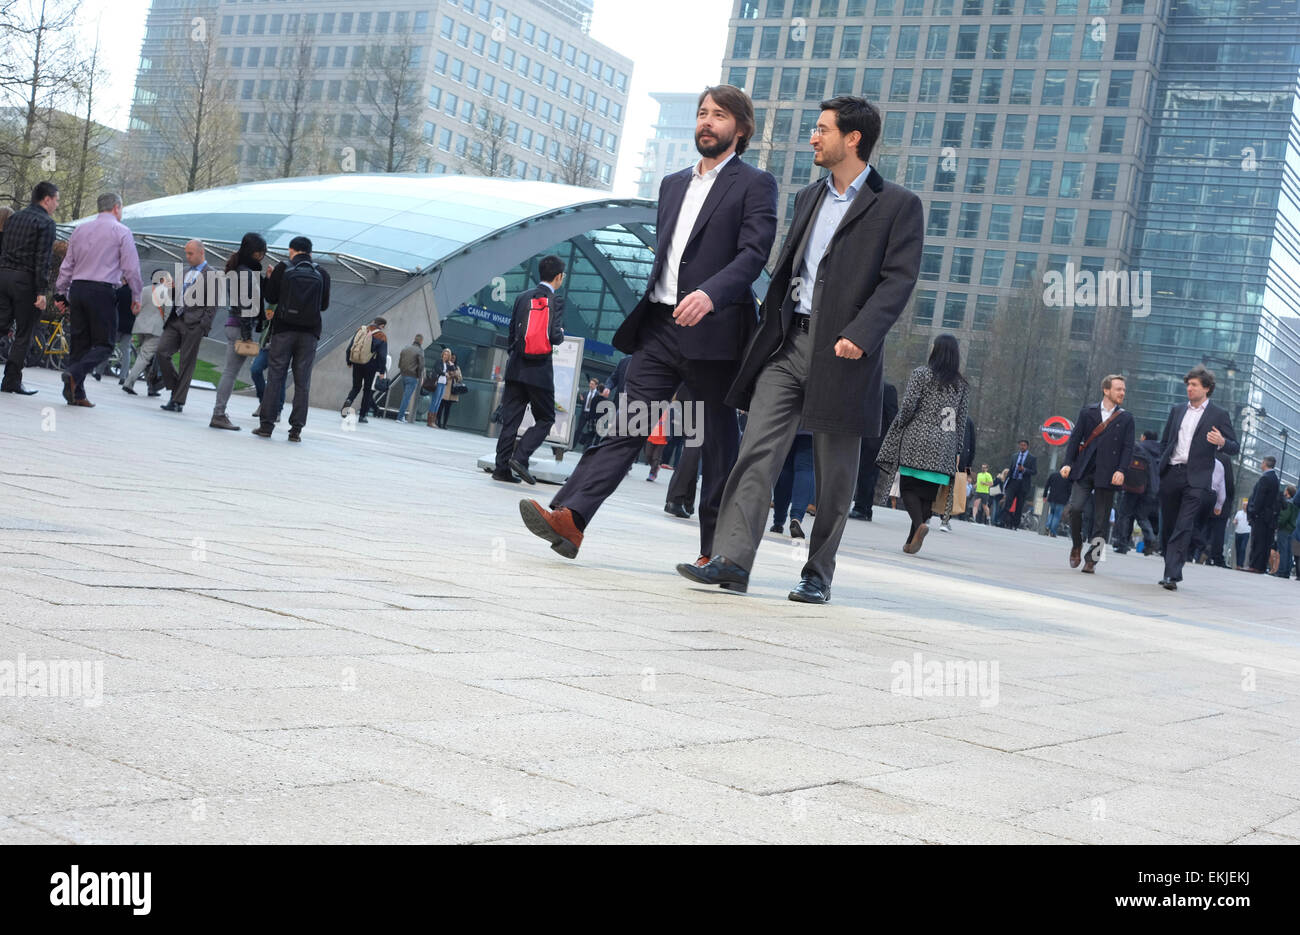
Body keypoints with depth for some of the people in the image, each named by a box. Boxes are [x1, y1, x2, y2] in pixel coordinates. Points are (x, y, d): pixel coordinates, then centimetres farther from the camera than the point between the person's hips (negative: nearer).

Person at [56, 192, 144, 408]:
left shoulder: (81, 230, 15)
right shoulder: (121, 231, -1)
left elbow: (67, 265, 16)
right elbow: (131, 268, -5)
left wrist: (61, 293, 21)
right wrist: (136, 297, 3)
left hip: (77, 289, 6)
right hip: (102, 291, -6)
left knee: (79, 341, 9)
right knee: (104, 344, -1)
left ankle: (75, 393, 5)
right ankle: (74, 374, -23)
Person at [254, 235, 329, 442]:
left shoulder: (283, 268, 0)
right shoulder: (322, 274, 5)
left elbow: (271, 297, 3)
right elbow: (324, 305, 10)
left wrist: (269, 278, 20)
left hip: (284, 330, -1)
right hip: (309, 333, 1)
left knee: (276, 377, 3)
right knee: (302, 382, 4)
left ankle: (266, 424, 1)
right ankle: (296, 428, 1)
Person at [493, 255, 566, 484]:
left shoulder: (522, 297, 7)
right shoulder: (556, 300, -6)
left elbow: (511, 334, 10)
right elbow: (555, 336, -14)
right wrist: (561, 335, 8)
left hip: (516, 368, 4)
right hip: (540, 371, -4)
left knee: (510, 420, 8)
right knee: (545, 419, 6)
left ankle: (502, 467, 5)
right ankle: (520, 457, -11)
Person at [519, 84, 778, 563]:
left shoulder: (754, 184, 1)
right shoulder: (672, 184, 22)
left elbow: (754, 253, -13)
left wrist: (711, 293, -29)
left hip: (713, 329, -5)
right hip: (659, 326, 5)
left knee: (719, 439, 2)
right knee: (625, 423, -5)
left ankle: (716, 551, 9)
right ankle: (570, 518, -16)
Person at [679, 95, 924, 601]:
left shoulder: (898, 205, 0)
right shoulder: (808, 198, 20)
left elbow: (899, 279, -9)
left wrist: (860, 335, -21)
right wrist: (767, 329, 17)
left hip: (841, 351, -5)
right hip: (788, 342, 5)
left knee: (834, 474, 3)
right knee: (757, 450, -7)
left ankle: (818, 573, 13)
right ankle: (731, 560, -10)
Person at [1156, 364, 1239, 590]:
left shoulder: (1219, 416, 4)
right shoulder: (1177, 411, 16)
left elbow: (1234, 447, 3)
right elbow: (1164, 441, 24)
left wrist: (1221, 442, -19)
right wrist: (1162, 465, 11)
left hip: (1196, 479, -5)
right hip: (1171, 475, 5)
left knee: (1183, 528, -14)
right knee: (1168, 527, 9)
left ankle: (1172, 575, -19)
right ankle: (1171, 570, 21)